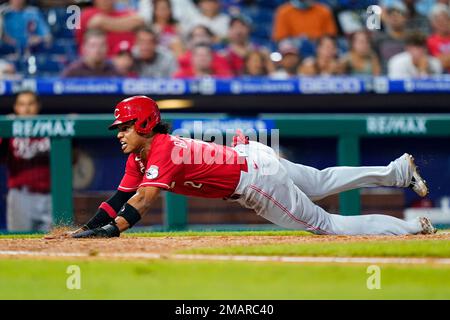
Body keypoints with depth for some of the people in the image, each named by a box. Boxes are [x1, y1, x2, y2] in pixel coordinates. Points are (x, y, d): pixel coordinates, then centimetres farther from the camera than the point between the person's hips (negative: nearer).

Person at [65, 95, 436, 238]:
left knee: (323, 223, -5)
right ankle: (399, 170, 37)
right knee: (323, 181, 24)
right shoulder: (139, 156, 2)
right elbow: (121, 197, 2)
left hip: (255, 178, -9)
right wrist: (86, 228, -10)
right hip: (246, 158, 9)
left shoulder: (163, 151, -26)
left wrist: (111, 229, -48)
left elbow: (144, 199, -39)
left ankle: (412, 226, -1)